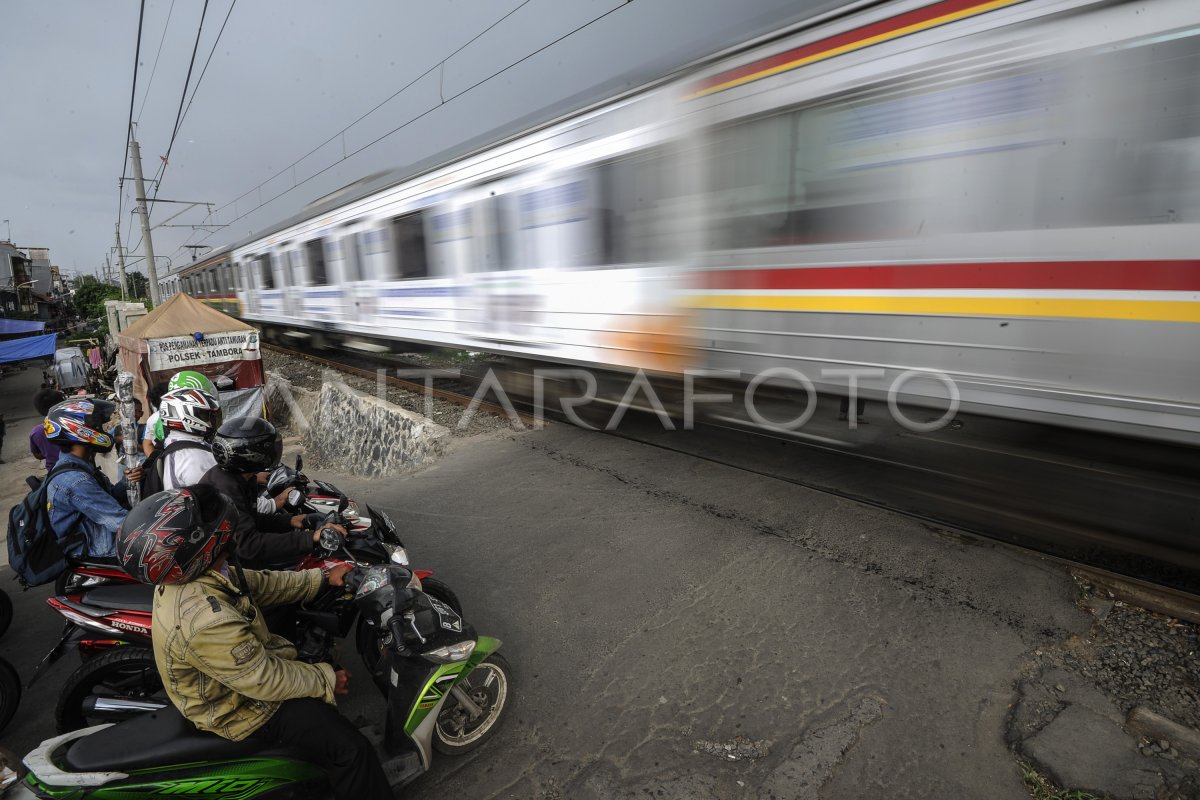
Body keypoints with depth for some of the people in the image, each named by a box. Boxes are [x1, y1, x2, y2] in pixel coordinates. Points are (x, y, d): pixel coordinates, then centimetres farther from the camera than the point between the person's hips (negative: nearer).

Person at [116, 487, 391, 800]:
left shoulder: (186, 574, -12)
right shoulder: (205, 621, -40)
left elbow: (262, 584, 3)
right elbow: (267, 681, -29)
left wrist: (322, 578, 3)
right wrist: (327, 680, -16)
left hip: (246, 665, 9)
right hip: (243, 707, -9)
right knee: (350, 749, -11)